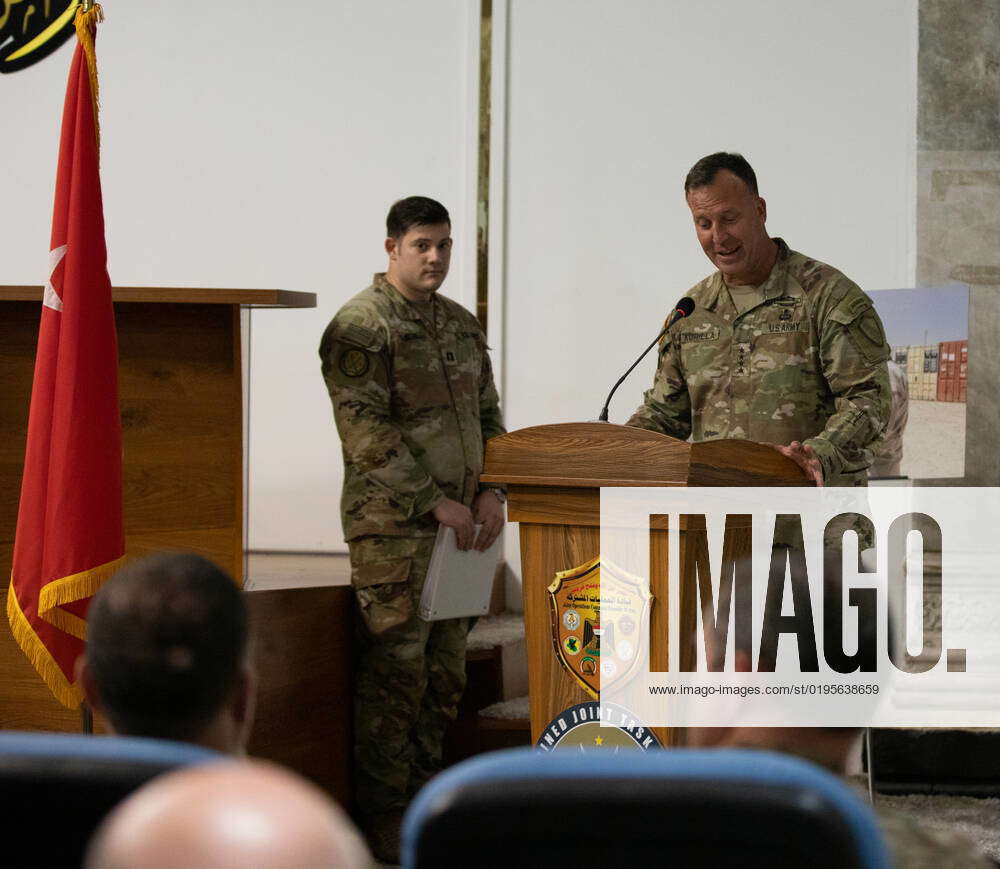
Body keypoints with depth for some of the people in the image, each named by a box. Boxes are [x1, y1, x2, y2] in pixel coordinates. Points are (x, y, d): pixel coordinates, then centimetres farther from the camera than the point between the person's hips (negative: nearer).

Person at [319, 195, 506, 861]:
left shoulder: (464, 325, 16)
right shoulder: (360, 325, -8)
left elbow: (489, 417, 20)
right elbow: (368, 433, -15)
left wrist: (492, 491, 3)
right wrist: (435, 503, -18)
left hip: (460, 527, 7)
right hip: (393, 528, -7)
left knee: (446, 674, 10)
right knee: (396, 673, -6)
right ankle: (385, 820, 1)